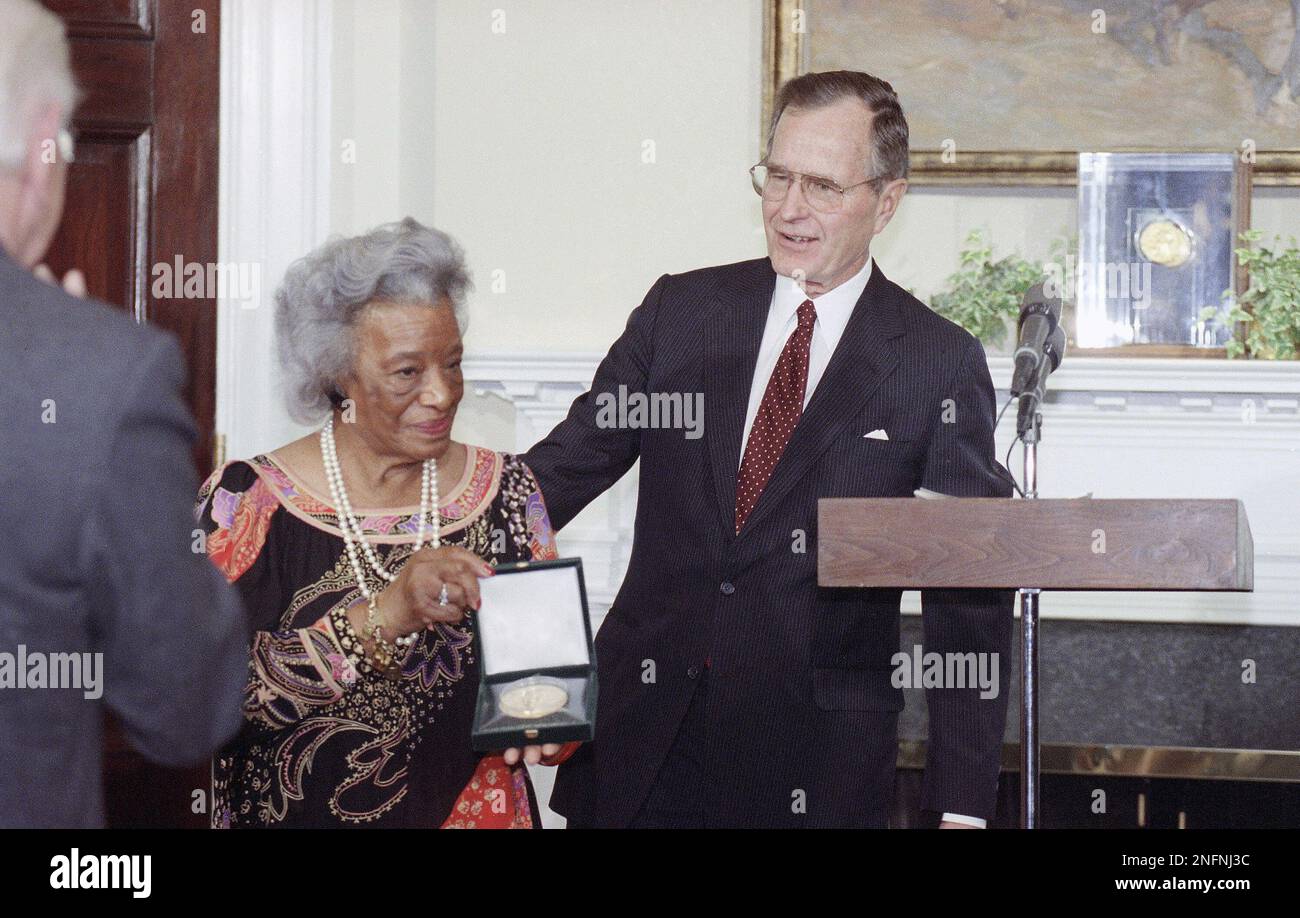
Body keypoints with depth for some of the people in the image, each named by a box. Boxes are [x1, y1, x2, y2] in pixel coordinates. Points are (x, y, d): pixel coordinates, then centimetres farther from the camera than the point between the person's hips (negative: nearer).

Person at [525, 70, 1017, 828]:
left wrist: (963, 804, -8)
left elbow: (970, 595, -3)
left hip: (815, 764, -2)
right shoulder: (681, 310, 6)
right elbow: (569, 463, 5)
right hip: (643, 736, 3)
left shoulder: (941, 364, -3)